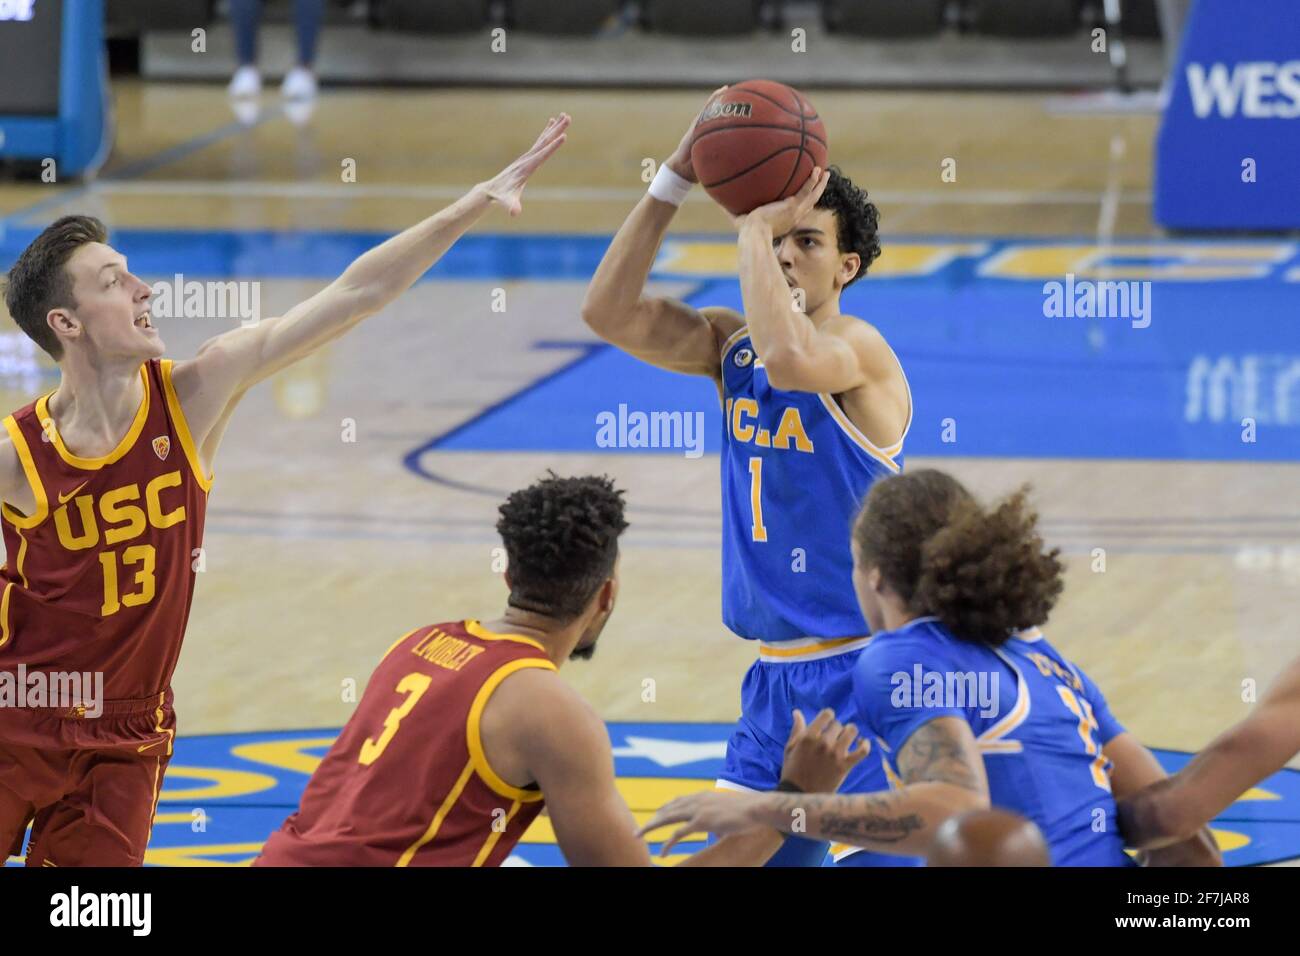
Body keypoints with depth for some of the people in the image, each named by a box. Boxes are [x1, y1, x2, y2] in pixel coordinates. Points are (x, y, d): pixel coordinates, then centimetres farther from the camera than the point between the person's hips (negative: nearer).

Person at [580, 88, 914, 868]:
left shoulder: (859, 350, -14)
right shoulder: (731, 346, 7)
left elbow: (790, 359, -38)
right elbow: (611, 313, -6)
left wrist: (754, 224, -26)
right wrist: (677, 180, -12)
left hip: (863, 671, -7)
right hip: (777, 676, 7)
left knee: (891, 854, -9)